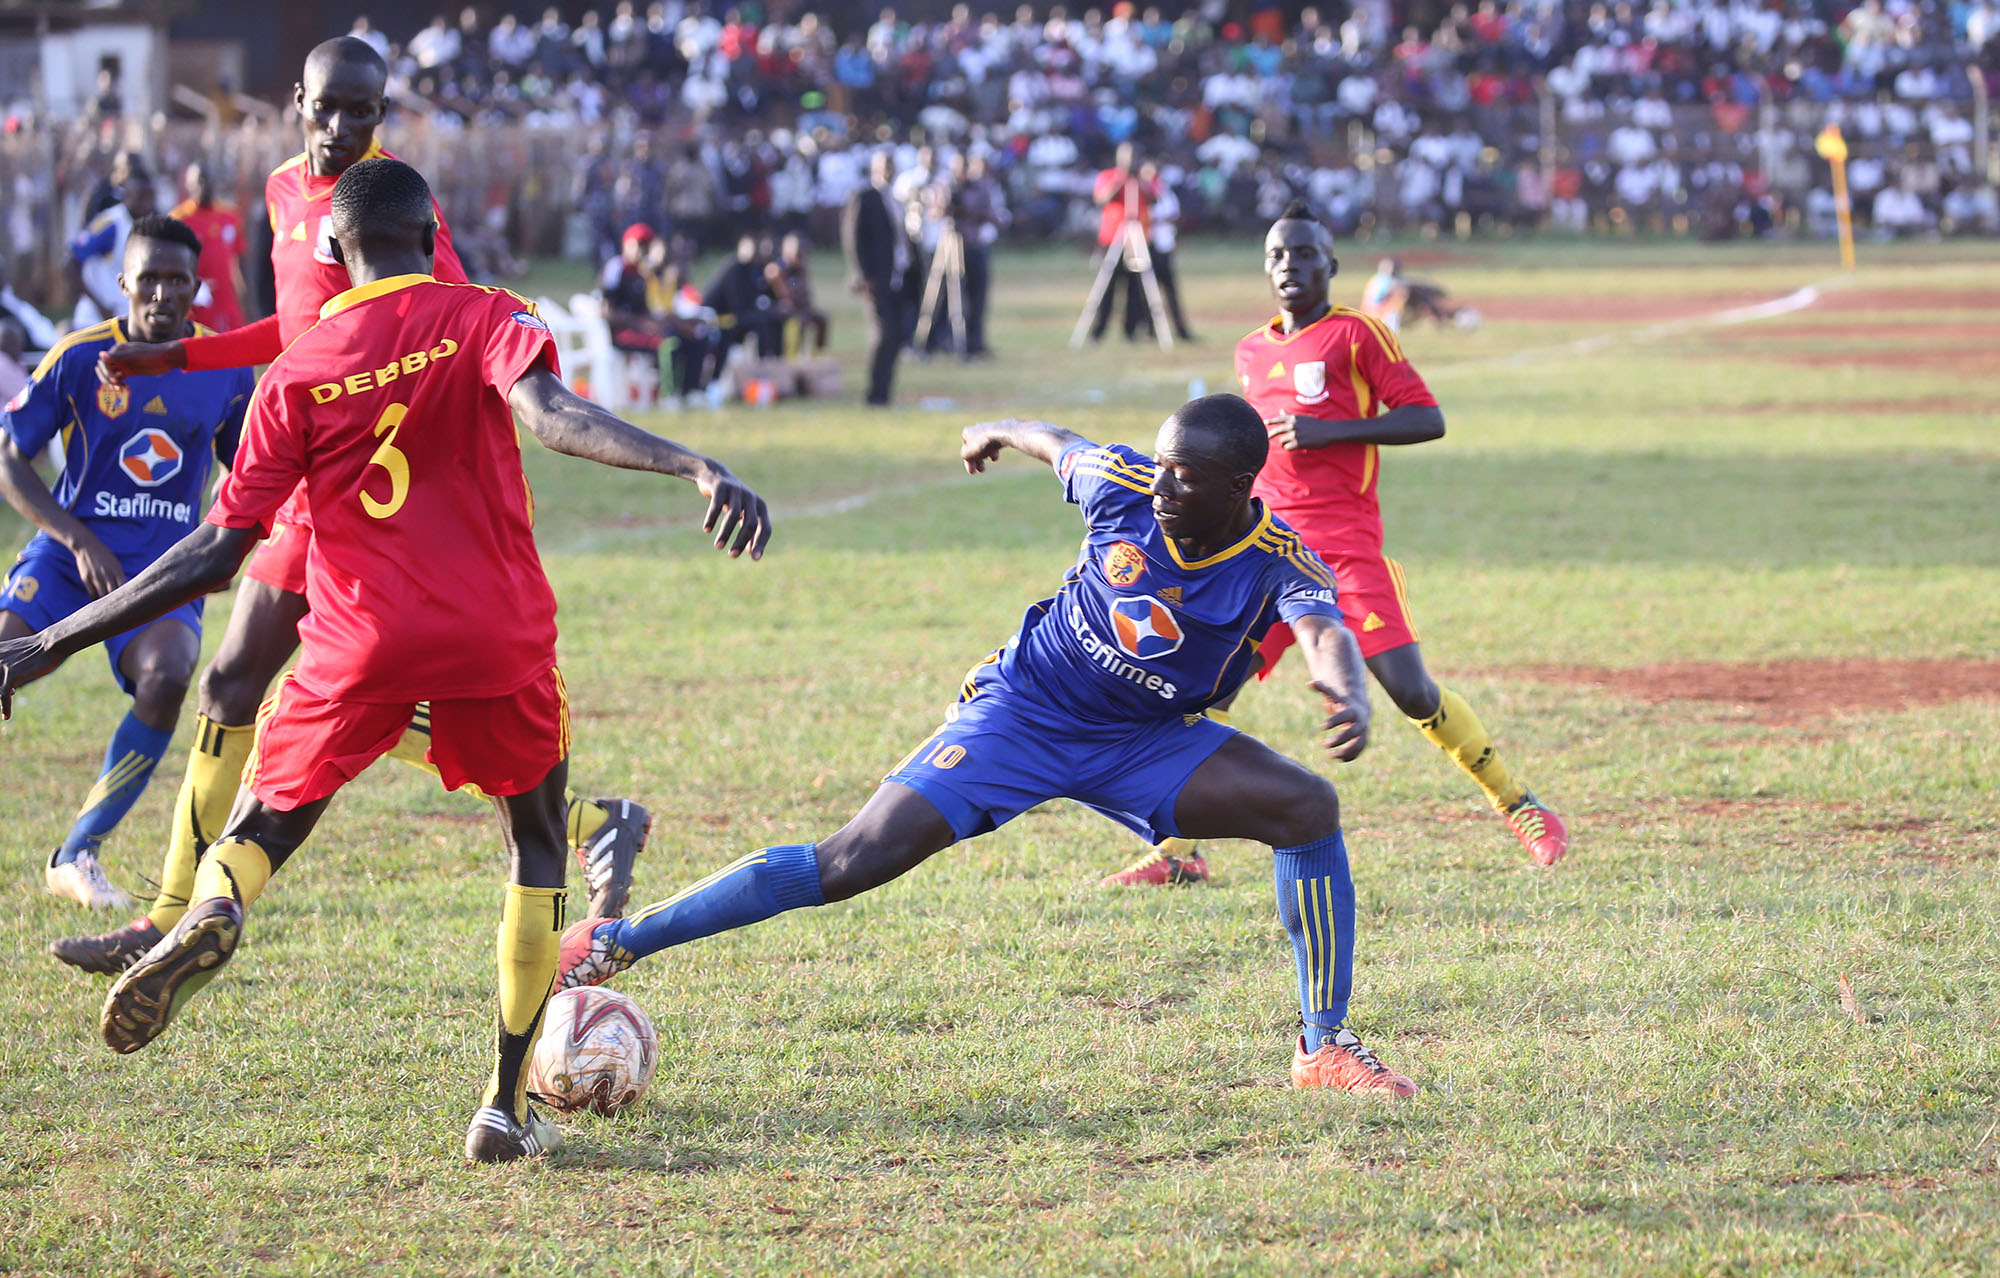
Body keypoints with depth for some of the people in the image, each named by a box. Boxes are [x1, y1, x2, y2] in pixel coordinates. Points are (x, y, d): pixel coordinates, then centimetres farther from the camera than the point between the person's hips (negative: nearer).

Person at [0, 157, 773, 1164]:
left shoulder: (297, 373, 4)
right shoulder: (483, 318, 1)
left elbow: (217, 552, 0)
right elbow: (550, 413, -20)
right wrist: (696, 466, -32)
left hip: (361, 645, 0)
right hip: (499, 639, 0)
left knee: (265, 825, 17)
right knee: (536, 844, 19)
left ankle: (211, 911, -22)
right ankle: (507, 1108, 11)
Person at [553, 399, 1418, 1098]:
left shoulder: (1278, 561, -23)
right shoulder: (1125, 488, -20)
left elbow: (1326, 630, -45)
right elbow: (1057, 443, 3)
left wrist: (1346, 687, -68)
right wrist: (999, 432, 25)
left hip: (1145, 742, 1)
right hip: (1023, 710, -1)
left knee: (1306, 806, -19)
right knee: (856, 861, -15)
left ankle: (1324, 1045, -7)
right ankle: (615, 942, -7)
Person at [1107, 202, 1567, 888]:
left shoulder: (1357, 333, -3)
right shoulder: (1252, 352, 16)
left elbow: (1427, 419, -8)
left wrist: (1331, 431, -17)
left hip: (1346, 544, -5)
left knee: (1411, 690, -12)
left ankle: (1519, 806, 6)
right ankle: (1179, 851, 1)